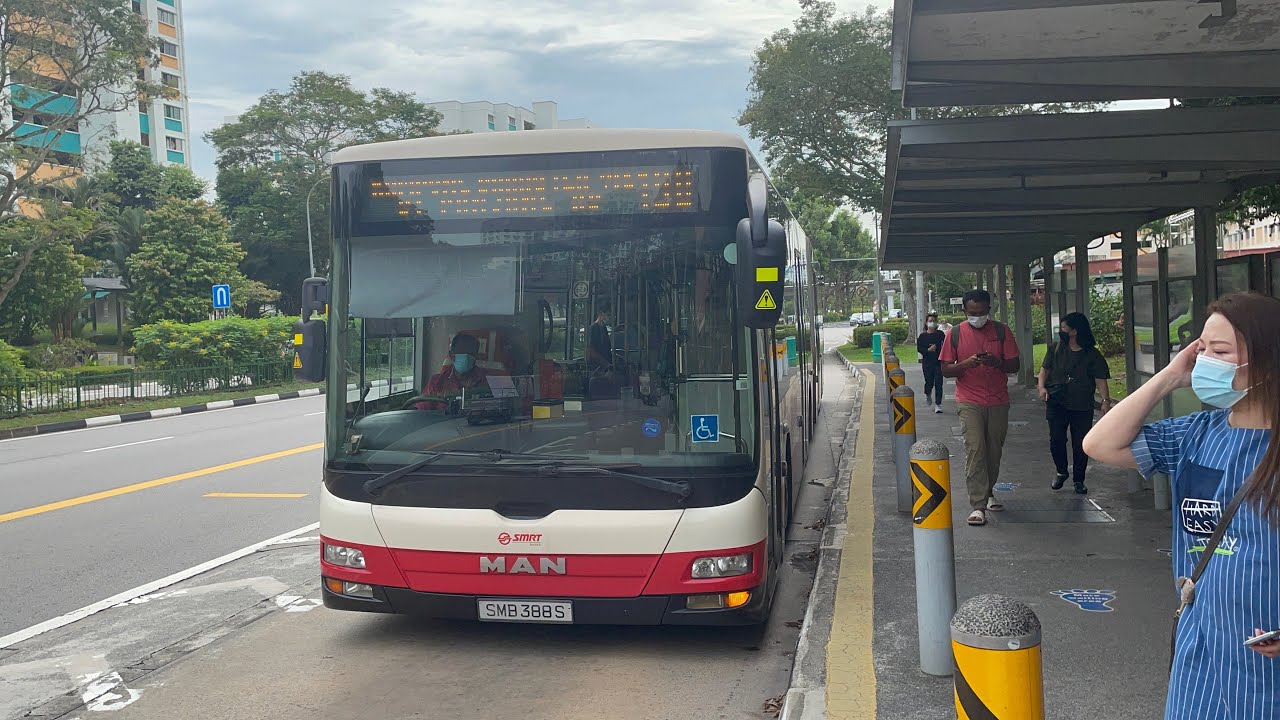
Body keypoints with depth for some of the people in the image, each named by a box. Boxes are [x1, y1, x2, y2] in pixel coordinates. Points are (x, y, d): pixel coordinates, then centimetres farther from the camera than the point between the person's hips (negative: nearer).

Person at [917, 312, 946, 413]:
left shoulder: (940, 334, 4)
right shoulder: (922, 336, 2)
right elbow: (919, 348, -1)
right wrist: (928, 350, -17)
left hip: (938, 362, 0)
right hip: (927, 362, 0)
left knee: (938, 383, -5)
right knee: (929, 382, 4)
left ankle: (938, 404, -1)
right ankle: (928, 395, 38)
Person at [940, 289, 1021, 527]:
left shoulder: (1002, 331, 3)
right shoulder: (955, 334, 0)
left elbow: (1015, 365, 2)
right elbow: (945, 370, 0)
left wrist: (996, 362, -19)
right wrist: (967, 363, -19)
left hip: (998, 402, 3)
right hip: (969, 402, -2)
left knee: (995, 450, 11)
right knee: (975, 449, -13)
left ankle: (988, 492, 32)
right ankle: (978, 505, -14)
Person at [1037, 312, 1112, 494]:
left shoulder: (1092, 355, -2)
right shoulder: (1057, 349, 6)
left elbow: (1100, 380, -5)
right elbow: (1045, 369, 11)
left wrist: (1106, 400, -17)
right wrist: (1042, 386, -7)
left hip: (1082, 406, -2)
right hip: (1056, 403, 2)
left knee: (1081, 445, 2)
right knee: (1056, 439, -4)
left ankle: (1079, 480, 17)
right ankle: (1061, 472, 21)